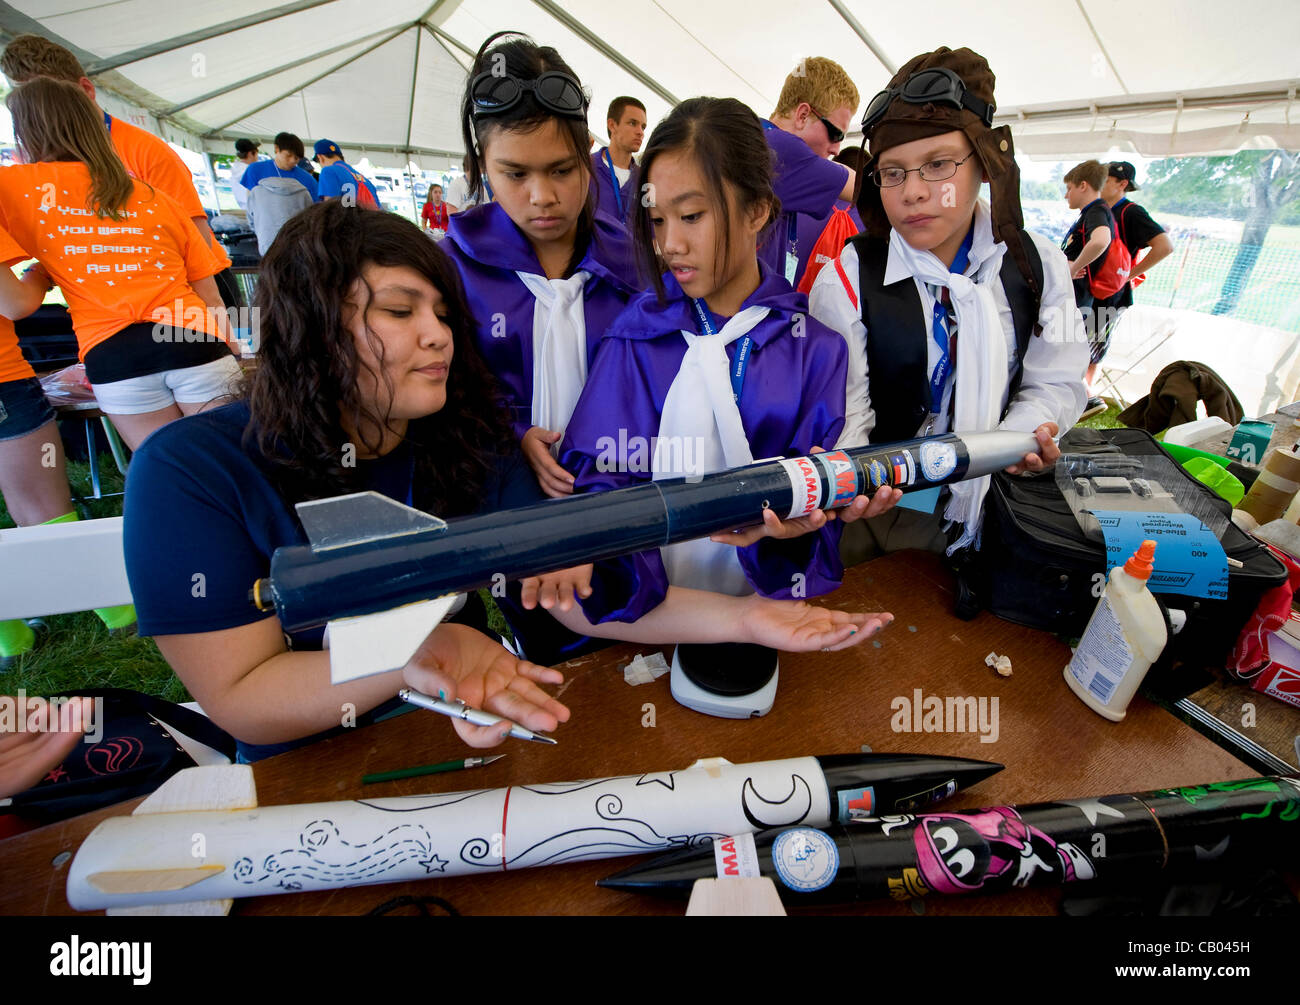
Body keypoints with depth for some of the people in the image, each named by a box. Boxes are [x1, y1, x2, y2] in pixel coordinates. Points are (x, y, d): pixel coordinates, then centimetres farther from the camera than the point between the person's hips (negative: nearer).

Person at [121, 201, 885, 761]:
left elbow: (572, 585, -12)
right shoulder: (191, 471, -15)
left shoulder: (472, 437, -5)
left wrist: (741, 617, -24)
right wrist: (421, 650, -33)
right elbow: (241, 700, -17)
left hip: (470, 749, 2)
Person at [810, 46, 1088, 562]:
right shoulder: (846, 280, -16)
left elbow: (1054, 383, 2)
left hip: (992, 504, 4)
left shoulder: (1040, 266, -3)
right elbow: (841, 413, -21)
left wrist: (1016, 437, -21)